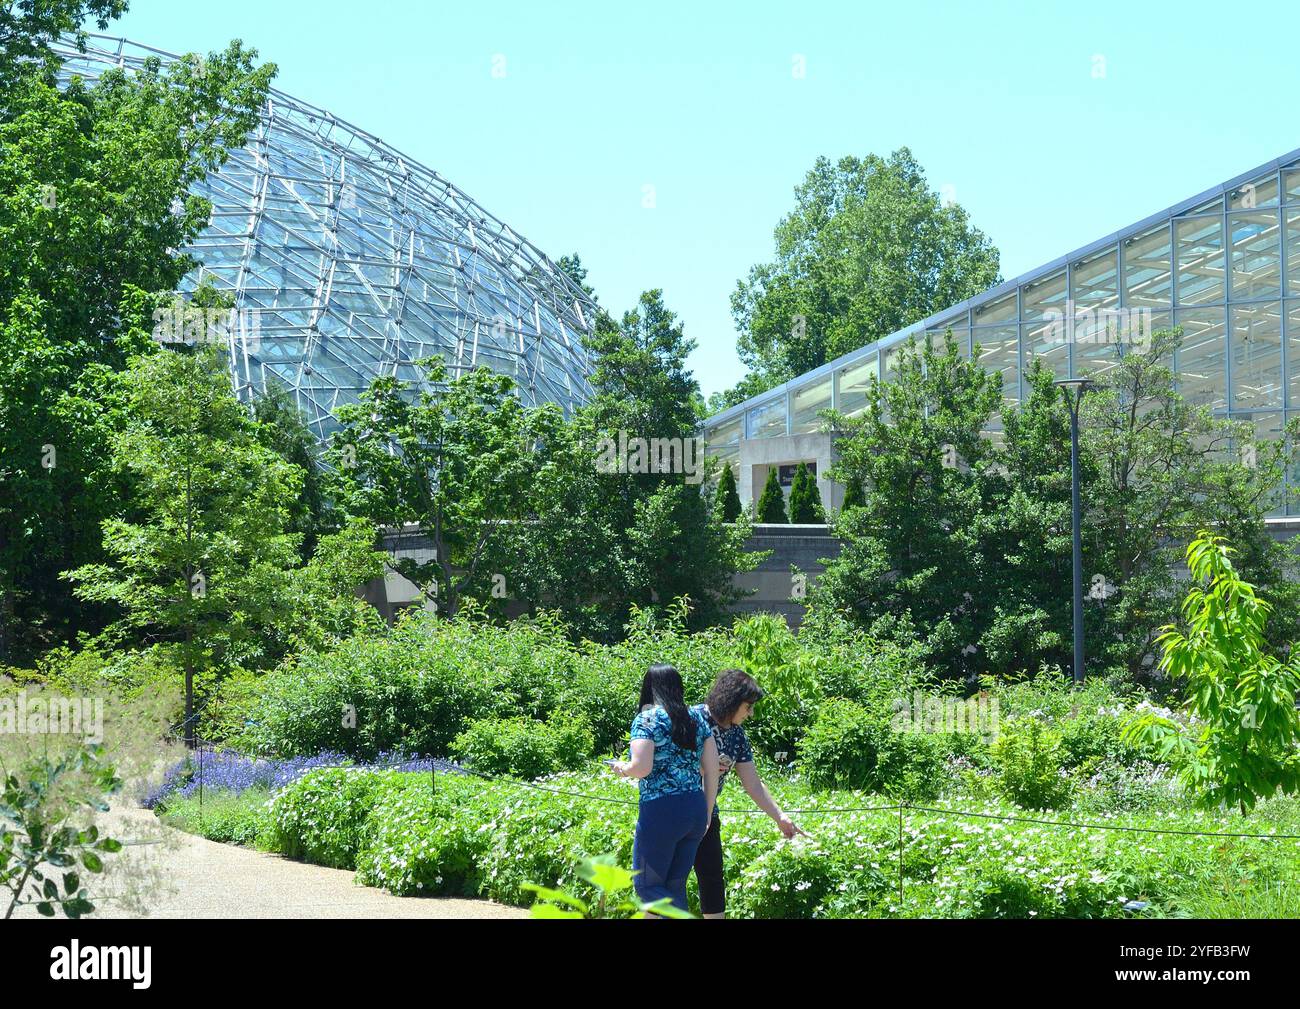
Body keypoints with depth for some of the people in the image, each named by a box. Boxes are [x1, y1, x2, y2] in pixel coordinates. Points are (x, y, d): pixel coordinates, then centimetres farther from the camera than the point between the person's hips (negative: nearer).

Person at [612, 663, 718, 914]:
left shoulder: (647, 719, -7)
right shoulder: (697, 718, 10)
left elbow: (641, 768, -18)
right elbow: (712, 769, 10)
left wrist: (622, 768, 5)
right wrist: (707, 813, 17)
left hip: (661, 811, -6)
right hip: (696, 809, 6)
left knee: (647, 885, 4)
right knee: (674, 886, 14)